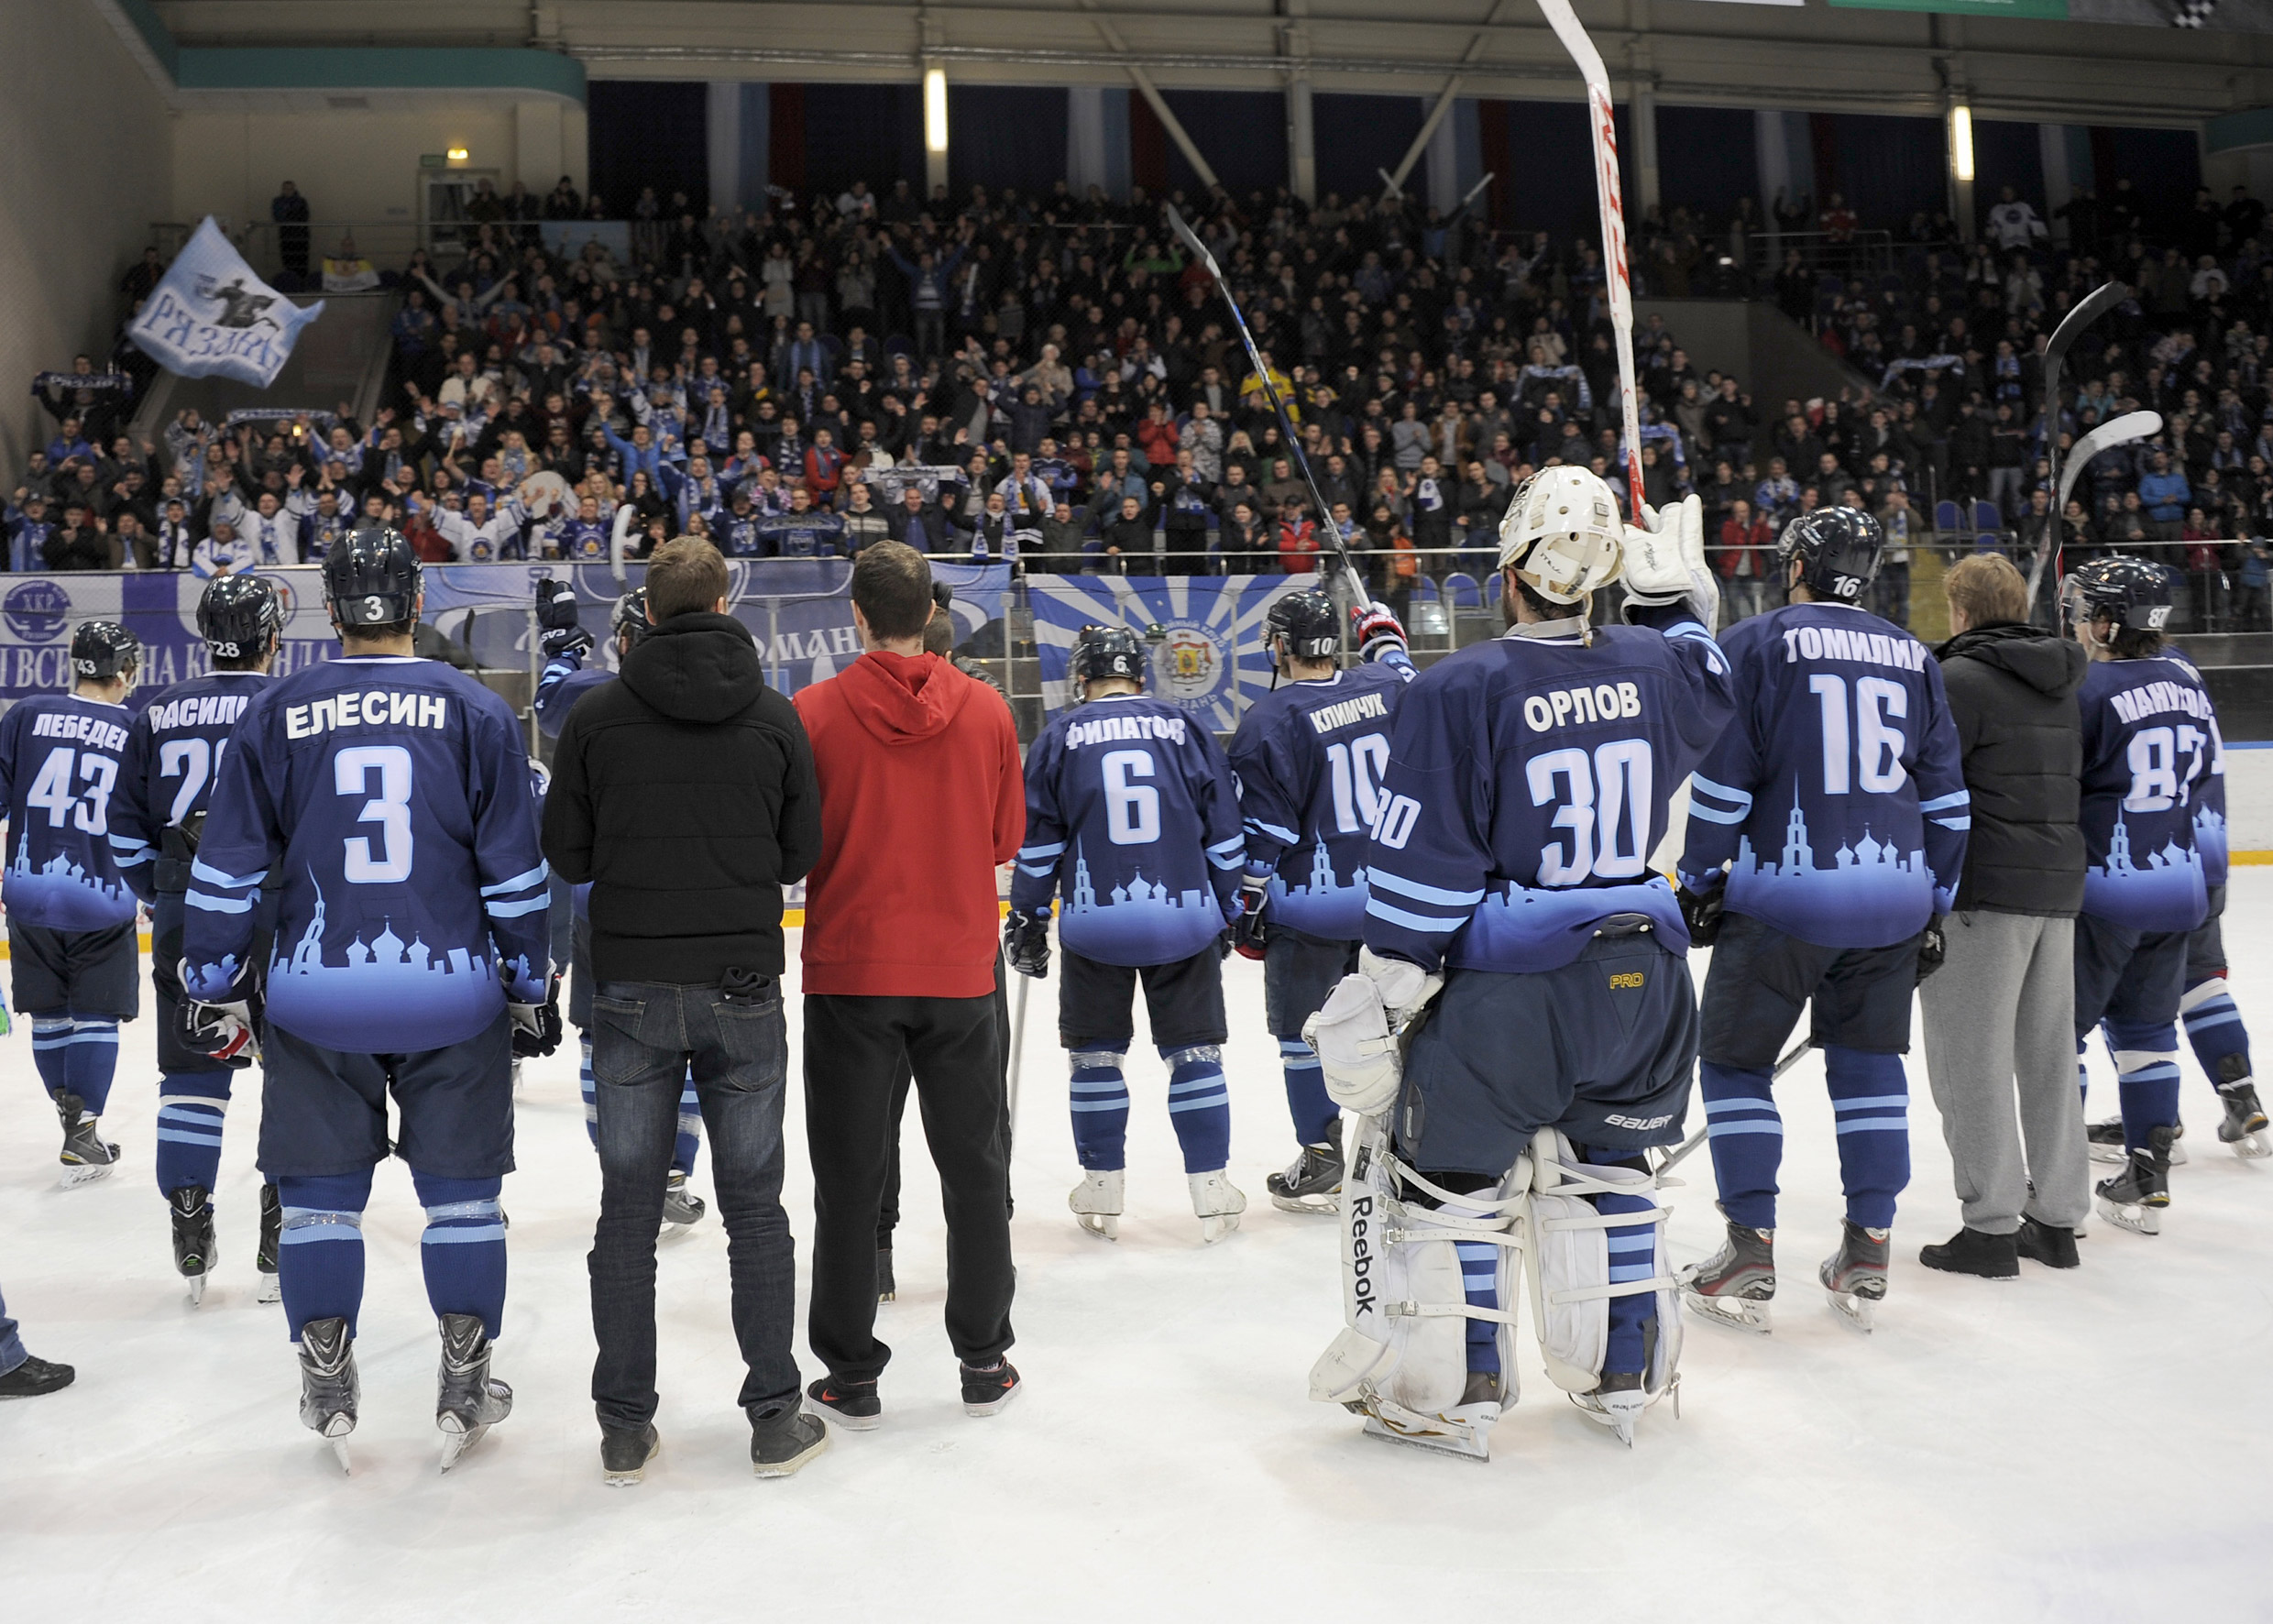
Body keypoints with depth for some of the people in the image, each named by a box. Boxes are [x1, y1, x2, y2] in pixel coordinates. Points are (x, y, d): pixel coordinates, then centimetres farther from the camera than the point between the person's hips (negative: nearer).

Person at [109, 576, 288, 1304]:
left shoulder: (160, 712, 6)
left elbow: (127, 830, 10)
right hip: (279, 920, -3)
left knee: (192, 1072, 12)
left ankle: (190, 1242, 15)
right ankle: (282, 1242, 8)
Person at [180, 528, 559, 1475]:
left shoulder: (275, 712, 3)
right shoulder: (474, 710, 1)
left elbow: (227, 865, 3)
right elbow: (515, 868, 0)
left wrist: (214, 986, 11)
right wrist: (530, 986, 8)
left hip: (313, 997, 1)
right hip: (453, 994, 0)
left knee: (320, 1192, 13)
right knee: (461, 1188, 10)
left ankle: (326, 1395, 20)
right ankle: (464, 1391, 17)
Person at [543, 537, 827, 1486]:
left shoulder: (597, 716, -4)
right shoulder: (775, 716, -4)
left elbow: (565, 856, 0)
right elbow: (801, 855, 1)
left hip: (632, 989, 0)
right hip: (743, 989, 0)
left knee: (629, 1210, 10)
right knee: (754, 1206, 10)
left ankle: (624, 1427, 17)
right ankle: (775, 1420, 15)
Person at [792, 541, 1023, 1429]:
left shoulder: (813, 711, -9)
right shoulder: (987, 709, -2)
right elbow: (1007, 839, 5)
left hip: (849, 969, -2)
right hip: (959, 969, 2)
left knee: (850, 1177, 8)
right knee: (974, 1168, 14)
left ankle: (852, 1374, 16)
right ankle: (984, 1362, 23)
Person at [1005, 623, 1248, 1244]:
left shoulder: (1060, 736, 3)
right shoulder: (1185, 728, 5)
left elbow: (1037, 842, 3)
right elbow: (1224, 831, 6)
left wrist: (1027, 920, 11)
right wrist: (1229, 909, 16)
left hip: (1094, 922, 0)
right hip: (1185, 917, 1)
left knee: (1095, 1052, 13)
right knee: (1194, 1050, 9)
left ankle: (1102, 1192, 18)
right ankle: (1212, 1192, 10)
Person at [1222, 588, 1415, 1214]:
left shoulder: (1269, 721, -14)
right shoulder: (1384, 688, 0)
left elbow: (1261, 833, -13)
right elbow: (1407, 680, 26)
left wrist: (1246, 909, -4)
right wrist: (1386, 638, 41)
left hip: (1312, 905, -5)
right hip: (1392, 894, 5)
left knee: (1301, 1033, 8)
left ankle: (1322, 1167, 14)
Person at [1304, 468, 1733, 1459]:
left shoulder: (1462, 690, -15)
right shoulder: (1655, 667, 0)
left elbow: (1421, 866, -16)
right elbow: (1707, 678, 27)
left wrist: (1383, 986, -10)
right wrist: (1675, 593, 34)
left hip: (1504, 984, -5)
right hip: (1638, 975, 6)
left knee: (1449, 1176, 9)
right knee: (1606, 1166, 22)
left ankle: (1452, 1393, 17)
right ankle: (1621, 1377, 30)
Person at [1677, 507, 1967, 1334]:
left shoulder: (1756, 642, -2)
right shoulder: (1912, 655, 13)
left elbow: (1723, 778, -7)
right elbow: (1945, 794, 14)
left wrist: (1699, 880, 2)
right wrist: (1933, 902, 20)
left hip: (1783, 893, -5)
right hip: (1893, 896, 5)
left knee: (1733, 1057, 7)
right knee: (1869, 1061, 15)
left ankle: (1750, 1255, 7)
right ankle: (1866, 1257, 17)